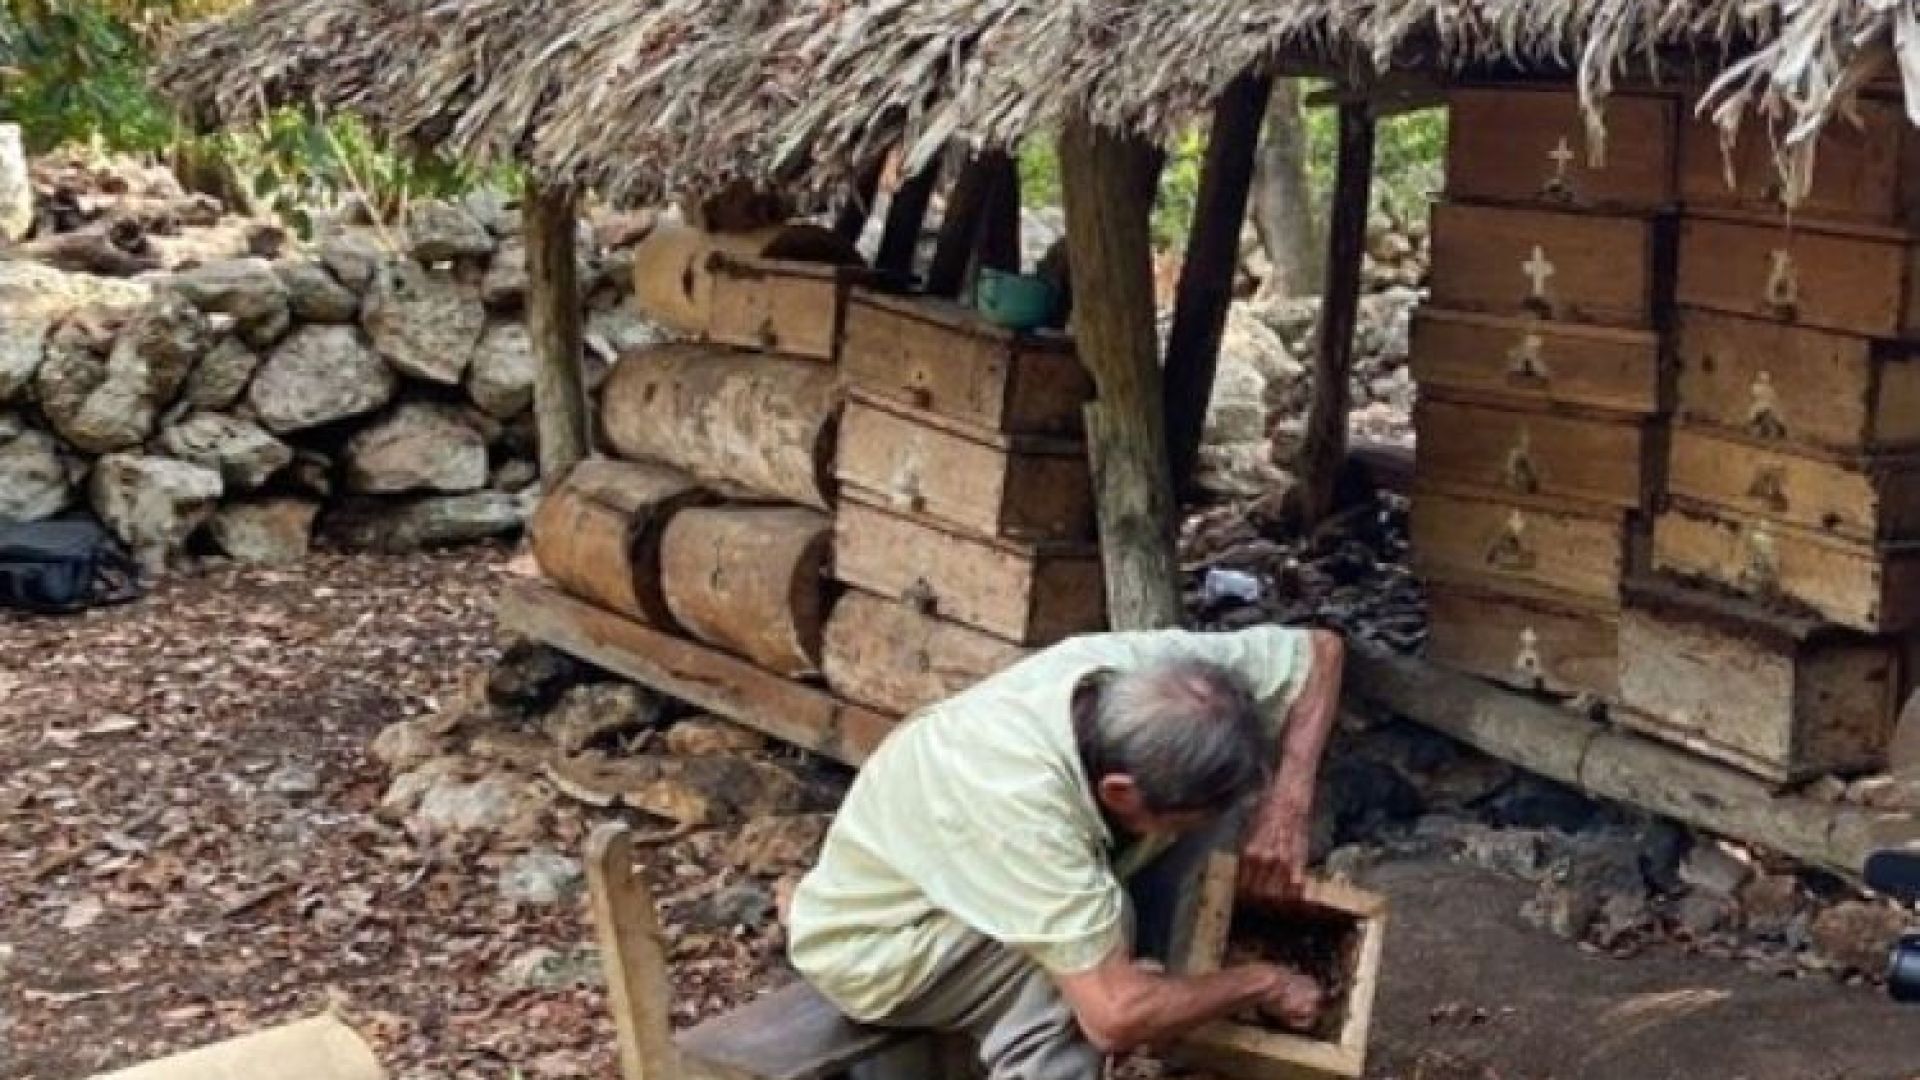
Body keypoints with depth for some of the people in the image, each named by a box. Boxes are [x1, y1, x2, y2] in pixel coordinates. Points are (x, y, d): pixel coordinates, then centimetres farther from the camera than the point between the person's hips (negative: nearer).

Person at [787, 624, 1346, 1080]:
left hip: (992, 873, 7)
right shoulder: (1022, 797, -43)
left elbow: (1319, 649, -8)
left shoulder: (1142, 669, -25)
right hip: (872, 943, -7)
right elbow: (1115, 1016, -42)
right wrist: (1261, 984, -25)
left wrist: (1286, 809, -21)